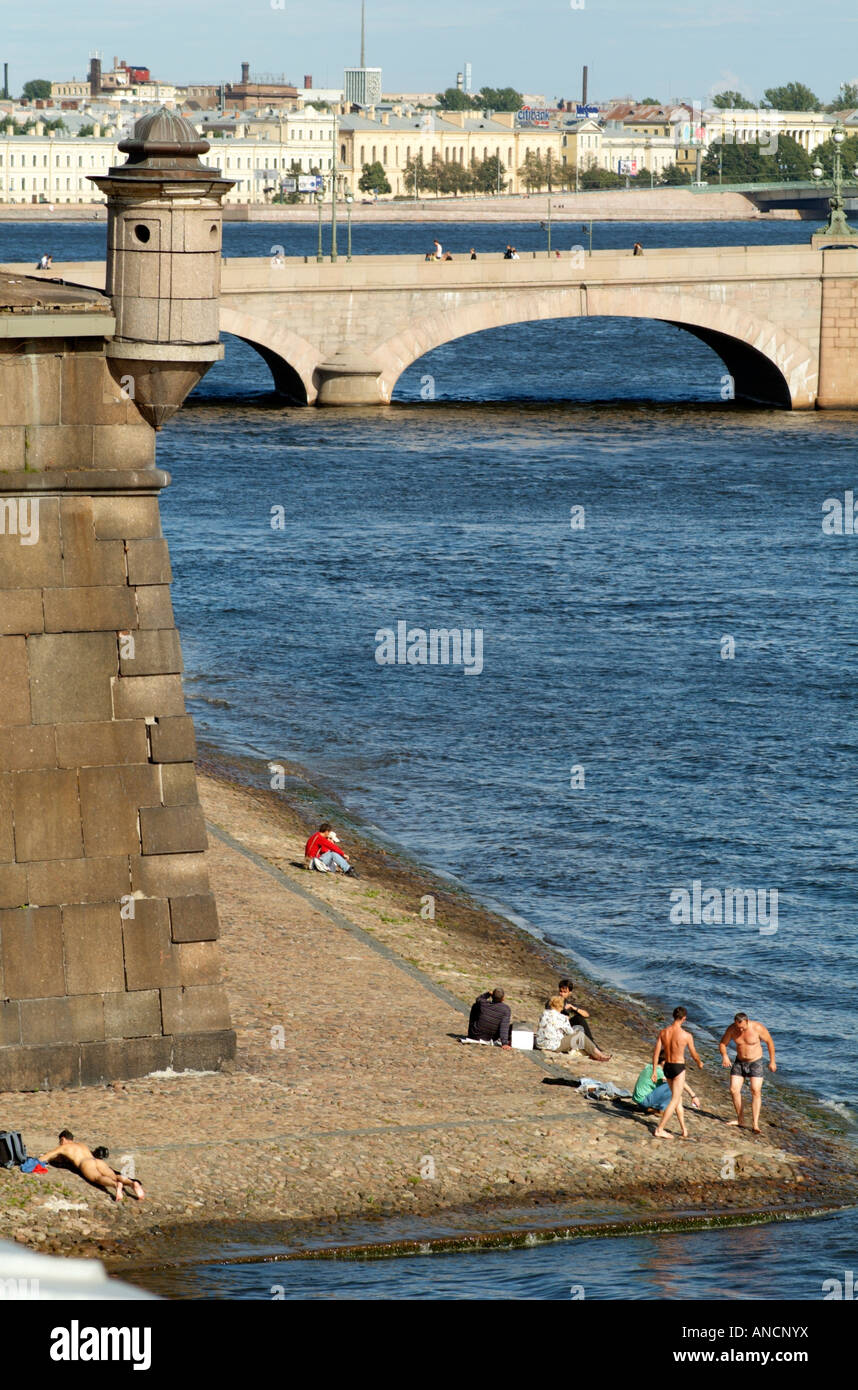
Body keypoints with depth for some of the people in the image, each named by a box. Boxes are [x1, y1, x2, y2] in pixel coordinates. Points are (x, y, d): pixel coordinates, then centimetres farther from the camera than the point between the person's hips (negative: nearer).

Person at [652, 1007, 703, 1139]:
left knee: (678, 1099, 20)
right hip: (678, 1069, -6)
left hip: (667, 1068, 6)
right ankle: (659, 1129, -8)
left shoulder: (663, 1032, -3)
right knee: (675, 1101, 0)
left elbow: (656, 1052, -3)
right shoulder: (686, 1035, -15)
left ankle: (684, 1129, 27)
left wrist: (654, 1071, 4)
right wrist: (699, 1063, 19)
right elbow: (694, 1054, -3)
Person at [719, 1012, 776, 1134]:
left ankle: (755, 1124, -19)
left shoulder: (758, 1028, -22)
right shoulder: (732, 1029, -14)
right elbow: (723, 1044, -2)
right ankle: (739, 1120, 11)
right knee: (734, 1090, -5)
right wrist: (724, 1056, -23)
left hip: (755, 1063, -4)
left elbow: (769, 1042, -8)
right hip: (739, 1063, 4)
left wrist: (772, 1061, -3)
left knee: (756, 1091, -15)